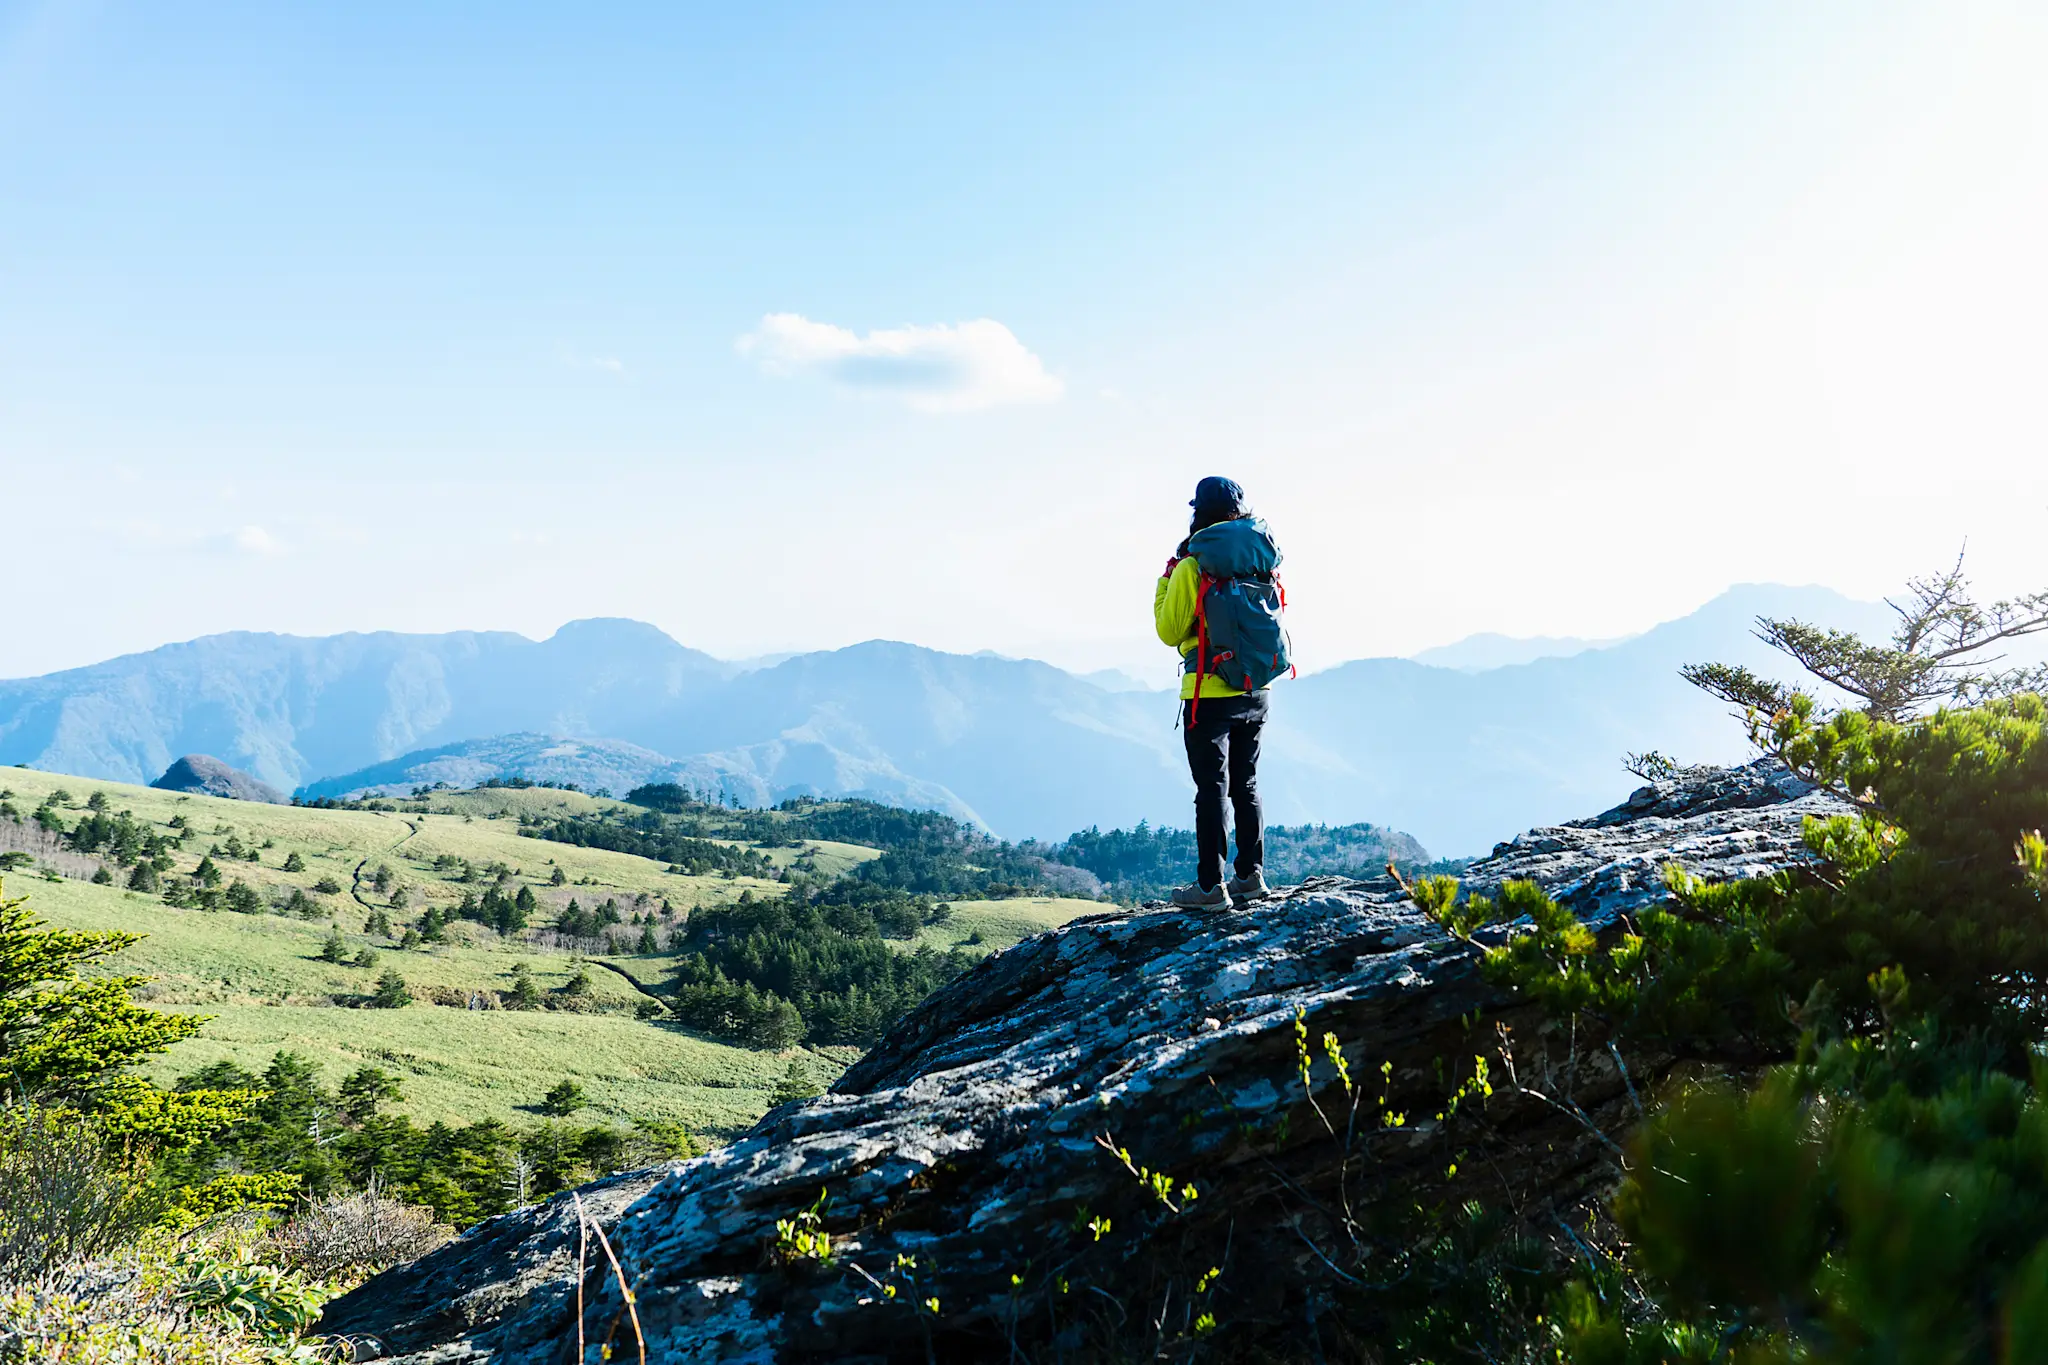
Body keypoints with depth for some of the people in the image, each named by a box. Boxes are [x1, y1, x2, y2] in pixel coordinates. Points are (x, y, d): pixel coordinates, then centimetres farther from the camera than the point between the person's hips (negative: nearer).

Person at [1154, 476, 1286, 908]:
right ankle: (1251, 873, 19)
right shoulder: (1263, 561, 2)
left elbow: (1169, 632, -6)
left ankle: (1210, 884, 2)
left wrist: (1165, 580, 6)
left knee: (1212, 789, -1)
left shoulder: (1192, 567, -14)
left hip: (1211, 695, -5)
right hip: (1257, 693, 5)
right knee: (1246, 784, 16)